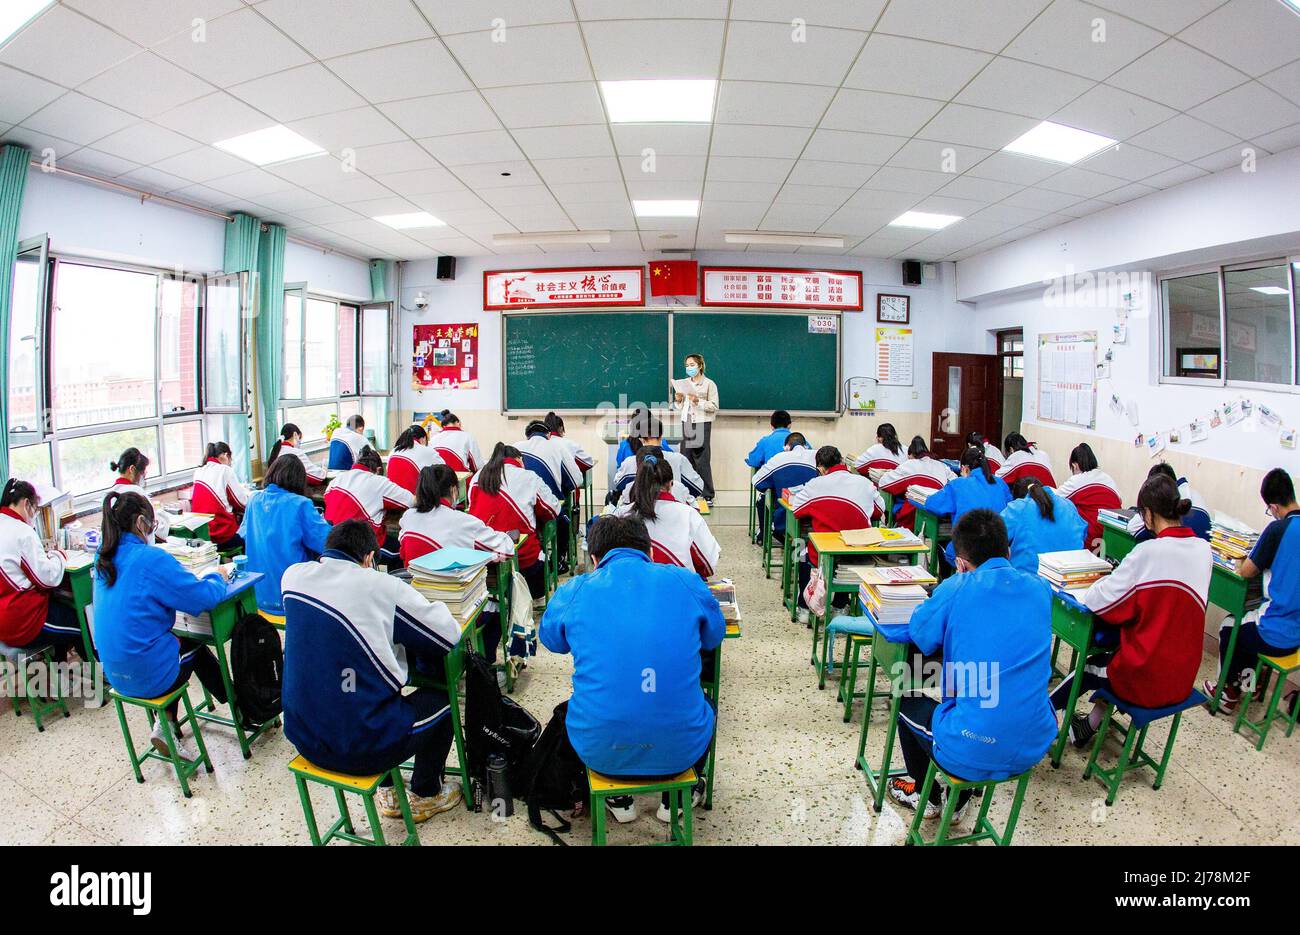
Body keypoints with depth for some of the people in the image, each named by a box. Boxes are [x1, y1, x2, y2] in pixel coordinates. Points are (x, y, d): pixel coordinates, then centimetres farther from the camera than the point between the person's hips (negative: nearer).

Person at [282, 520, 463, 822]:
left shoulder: (293, 576, -3)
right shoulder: (383, 588, -19)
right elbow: (451, 635, -9)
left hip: (303, 739, 6)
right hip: (360, 749, -6)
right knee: (441, 698, 19)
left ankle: (388, 793, 43)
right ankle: (425, 795, 36)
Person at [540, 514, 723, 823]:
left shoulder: (572, 591, -3)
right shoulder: (686, 581, -3)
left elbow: (551, 639, 20)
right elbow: (714, 637, 17)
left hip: (601, 752, 0)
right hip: (680, 750, 0)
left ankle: (619, 801, 44)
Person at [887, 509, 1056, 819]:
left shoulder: (958, 588, -12)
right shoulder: (1040, 588, 2)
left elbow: (920, 634, 2)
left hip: (970, 755, -5)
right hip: (1034, 748, 5)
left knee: (907, 701, 26)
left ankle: (927, 796, 42)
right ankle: (957, 801, 45)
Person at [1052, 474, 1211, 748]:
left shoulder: (1149, 551, -22)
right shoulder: (1203, 549, -2)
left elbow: (1097, 602, -19)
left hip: (1148, 679, -5)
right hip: (1182, 678, 5)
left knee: (1091, 667, 23)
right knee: (1109, 659, 30)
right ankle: (1090, 724, 40)